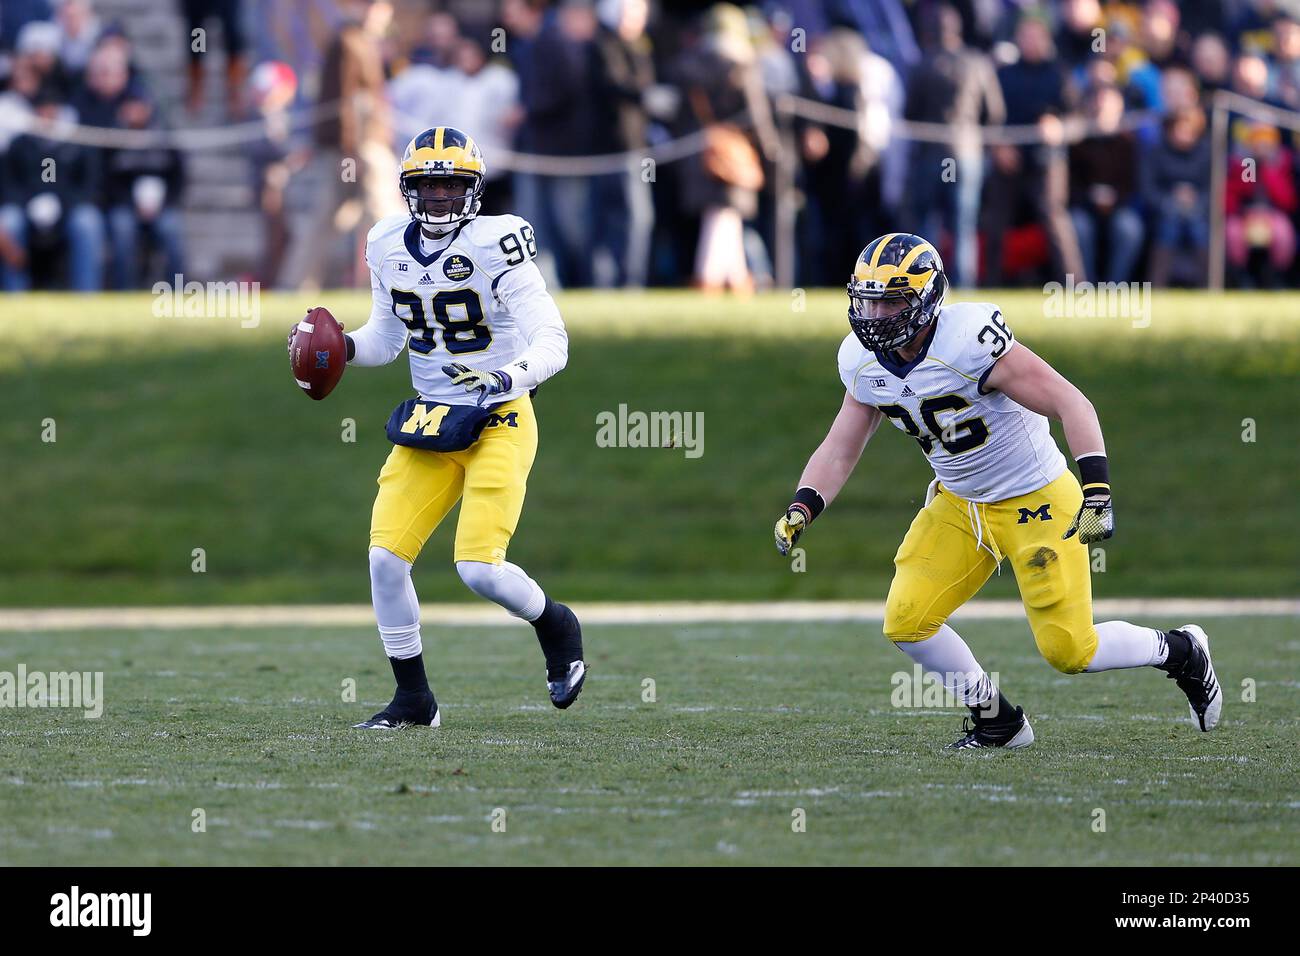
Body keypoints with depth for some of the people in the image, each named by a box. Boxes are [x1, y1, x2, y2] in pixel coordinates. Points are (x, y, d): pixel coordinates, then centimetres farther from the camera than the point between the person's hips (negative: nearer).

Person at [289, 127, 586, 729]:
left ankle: (555, 626, 17)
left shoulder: (495, 245, -16)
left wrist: (508, 376, -37)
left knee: (478, 569, -16)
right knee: (385, 557, -6)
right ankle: (413, 699, 10)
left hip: (500, 424, -6)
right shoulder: (390, 247, 3)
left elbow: (552, 341, -19)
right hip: (430, 422, 6)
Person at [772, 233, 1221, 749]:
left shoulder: (970, 342, -29)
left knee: (1068, 650, -6)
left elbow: (1071, 404, -29)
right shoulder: (866, 363, -6)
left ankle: (1180, 651, 22)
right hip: (960, 506, 7)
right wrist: (800, 510, -15)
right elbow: (839, 450, 3)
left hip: (1036, 505, -7)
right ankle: (995, 721, 15)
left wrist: (1097, 490, -38)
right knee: (907, 623, -6)